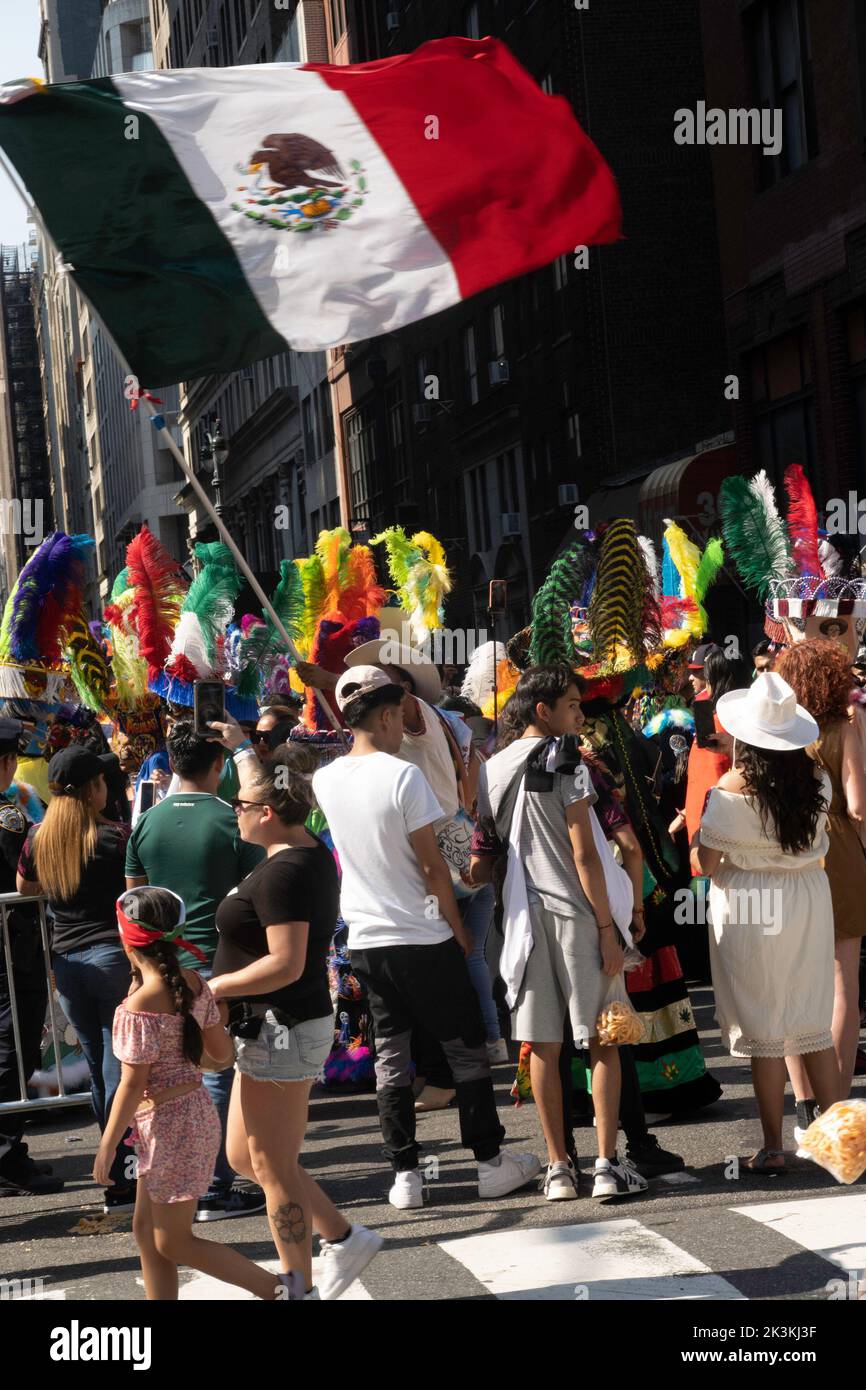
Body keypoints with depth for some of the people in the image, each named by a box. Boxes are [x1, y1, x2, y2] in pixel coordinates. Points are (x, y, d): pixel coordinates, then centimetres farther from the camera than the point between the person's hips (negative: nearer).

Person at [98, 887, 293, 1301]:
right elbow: (223, 1053, 6)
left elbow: (133, 1085, -19)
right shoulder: (194, 984, -1)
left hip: (169, 1126, -9)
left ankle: (275, 1291, 5)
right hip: (195, 1109, 9)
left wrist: (106, 1147, -10)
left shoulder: (139, 1006, -23)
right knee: (146, 1230, 18)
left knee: (174, 1242, 6)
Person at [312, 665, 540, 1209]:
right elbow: (432, 866, -14)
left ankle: (405, 1174, 11)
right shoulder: (404, 776, -16)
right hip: (424, 939, -5)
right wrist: (462, 931, -5)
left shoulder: (327, 780, 0)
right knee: (467, 1049, 8)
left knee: (391, 1057, 10)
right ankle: (491, 1162, 14)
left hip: (367, 940, 5)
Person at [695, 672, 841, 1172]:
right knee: (815, 1025, 13)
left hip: (750, 906, -4)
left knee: (765, 1031, 3)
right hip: (810, 896, 4)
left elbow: (708, 863, -11)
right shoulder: (817, 780, -3)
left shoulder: (732, 790, -15)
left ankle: (773, 1148, 8)